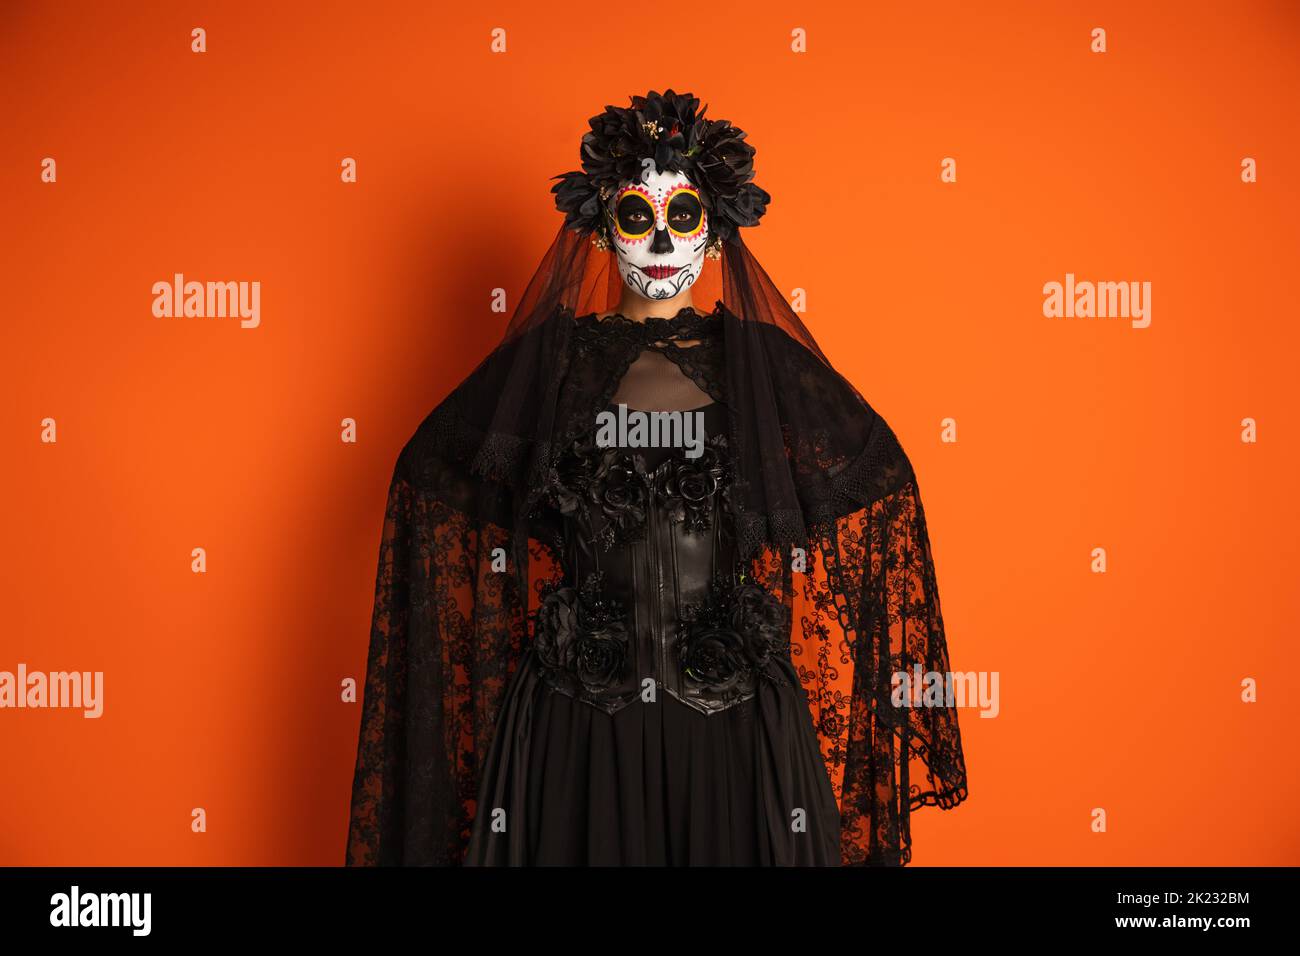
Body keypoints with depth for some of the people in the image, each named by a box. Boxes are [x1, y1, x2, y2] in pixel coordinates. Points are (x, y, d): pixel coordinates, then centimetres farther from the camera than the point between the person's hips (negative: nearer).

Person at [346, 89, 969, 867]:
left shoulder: (763, 360, 2)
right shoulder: (551, 359, 2)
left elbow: (881, 474, 11)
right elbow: (431, 469, 11)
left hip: (732, 718, 1)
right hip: (578, 718, 0)